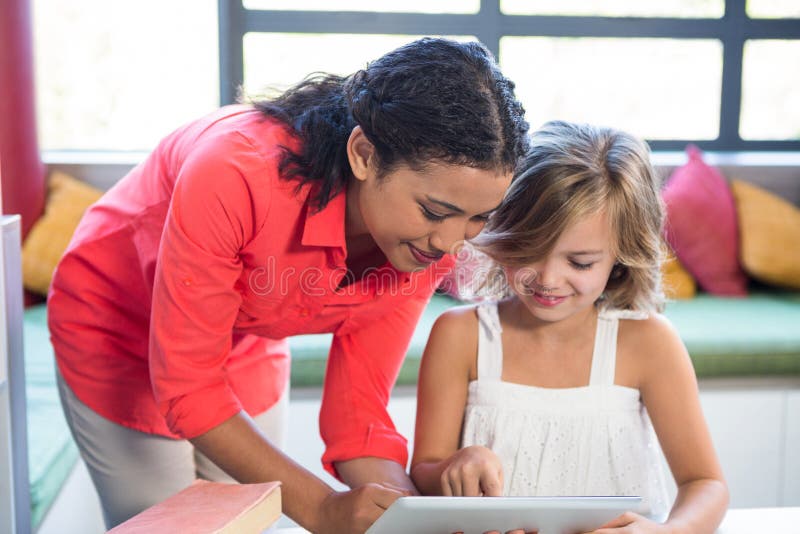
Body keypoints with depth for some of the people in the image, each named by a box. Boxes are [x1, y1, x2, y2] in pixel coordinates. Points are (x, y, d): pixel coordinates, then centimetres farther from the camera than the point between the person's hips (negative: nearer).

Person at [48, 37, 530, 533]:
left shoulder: (428, 242, -22)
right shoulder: (237, 171, -39)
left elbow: (356, 412, -17)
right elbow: (186, 387, -31)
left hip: (248, 346, 4)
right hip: (115, 326, -3)